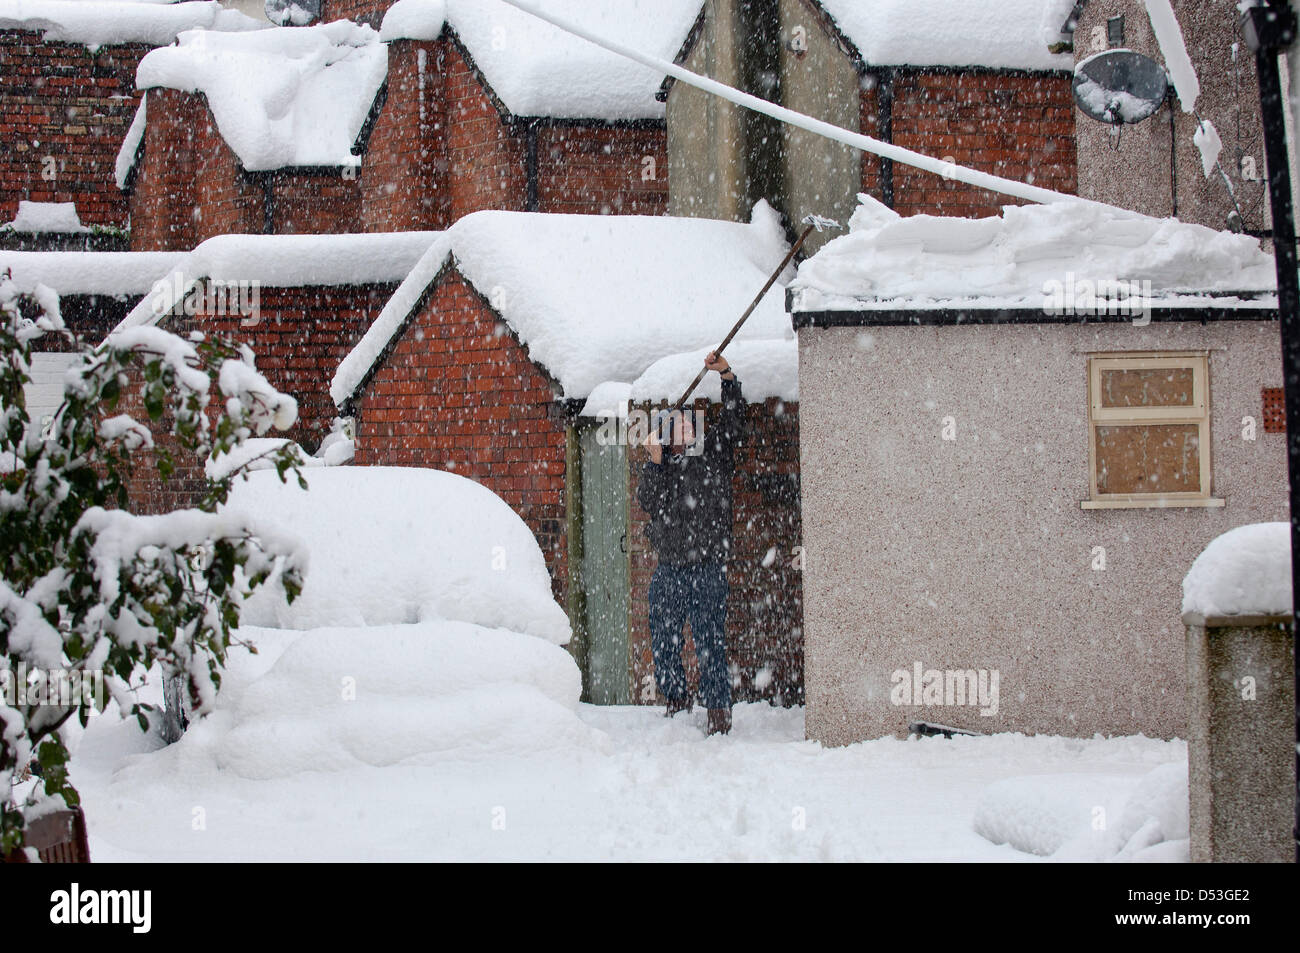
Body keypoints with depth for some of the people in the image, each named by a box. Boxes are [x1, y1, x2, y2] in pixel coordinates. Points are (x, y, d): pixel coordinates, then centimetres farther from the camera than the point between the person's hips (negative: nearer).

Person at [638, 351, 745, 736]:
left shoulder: (713, 454, 8)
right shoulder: (658, 468, 9)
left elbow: (733, 418, -3)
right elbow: (650, 503, -7)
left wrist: (726, 375, -14)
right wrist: (655, 461, -14)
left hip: (708, 570, -2)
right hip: (669, 571, 2)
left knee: (710, 640, -6)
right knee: (664, 640, 7)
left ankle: (718, 707, 1)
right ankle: (677, 697, 26)